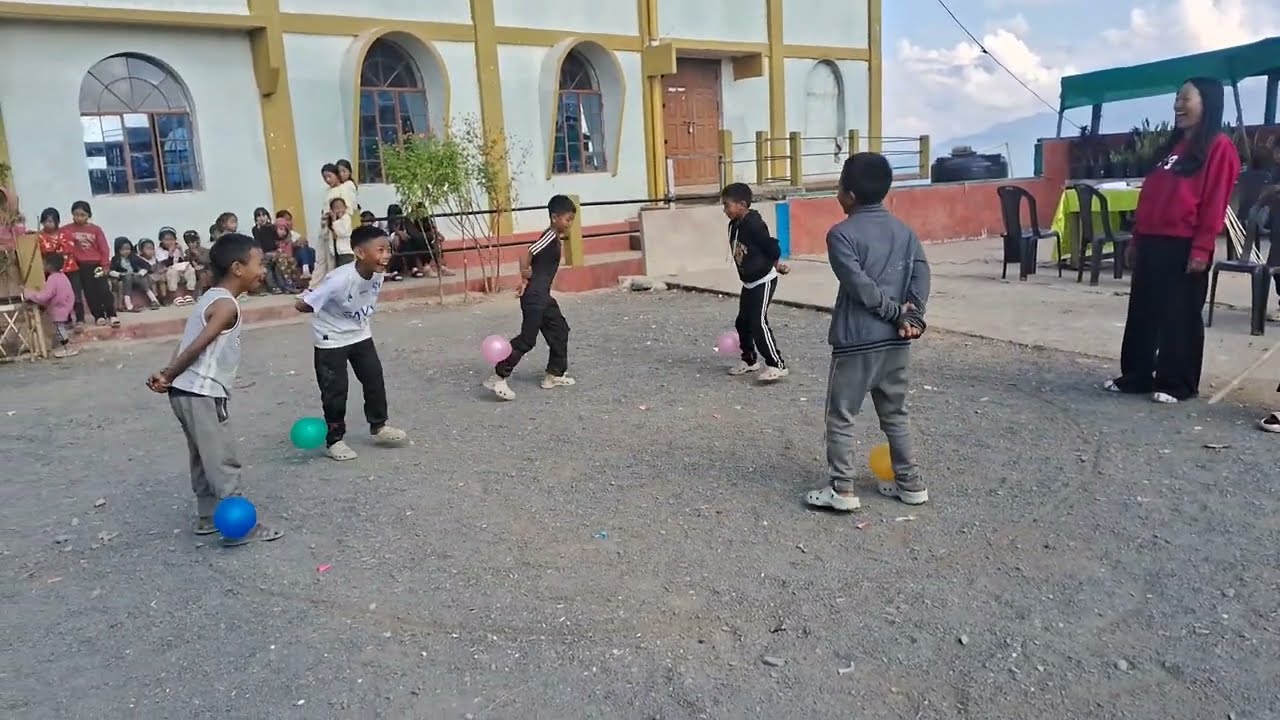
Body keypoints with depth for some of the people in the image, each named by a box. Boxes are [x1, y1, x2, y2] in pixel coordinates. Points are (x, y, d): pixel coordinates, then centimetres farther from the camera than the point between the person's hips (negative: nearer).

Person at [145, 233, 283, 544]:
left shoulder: (212, 297, 15)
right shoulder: (226, 305, -15)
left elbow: (189, 343, 9)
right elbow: (197, 347, -19)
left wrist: (167, 375, 0)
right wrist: (168, 376, -9)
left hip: (188, 392, 10)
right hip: (202, 395, -10)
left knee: (206, 459, 19)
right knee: (224, 463, -3)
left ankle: (208, 517, 29)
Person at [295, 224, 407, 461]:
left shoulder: (377, 274, -14)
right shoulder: (340, 279, -34)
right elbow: (302, 305, -27)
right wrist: (331, 310, -16)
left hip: (360, 335, 6)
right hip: (331, 340, -6)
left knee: (375, 379, 7)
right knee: (335, 390, 1)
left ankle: (379, 427, 24)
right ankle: (334, 440, 15)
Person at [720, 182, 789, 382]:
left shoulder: (754, 225, -24)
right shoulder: (734, 225, 3)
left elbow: (774, 249, -20)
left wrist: (771, 266, -2)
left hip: (763, 281, -9)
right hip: (748, 282, 9)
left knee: (759, 323, -14)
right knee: (743, 321, 15)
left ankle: (777, 365, -9)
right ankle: (749, 360, 30)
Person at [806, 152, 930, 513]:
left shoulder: (842, 234, -10)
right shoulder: (904, 231, 10)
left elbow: (860, 286, -18)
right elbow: (921, 272, -2)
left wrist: (896, 312, -8)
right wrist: (912, 315, -11)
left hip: (856, 341, -6)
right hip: (897, 340, 7)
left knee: (841, 416, 5)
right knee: (895, 414, 18)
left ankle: (842, 489, 7)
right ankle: (910, 483, 23)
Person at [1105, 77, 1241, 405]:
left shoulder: (1219, 147, -6)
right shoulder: (1172, 146, 19)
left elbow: (1215, 202, -13)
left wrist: (1202, 249, -18)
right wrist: (1136, 239, 16)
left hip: (1185, 247, -8)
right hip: (1152, 244, 8)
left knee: (1180, 317, 0)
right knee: (1142, 313, 11)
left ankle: (1177, 384, 10)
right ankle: (1135, 376, 20)